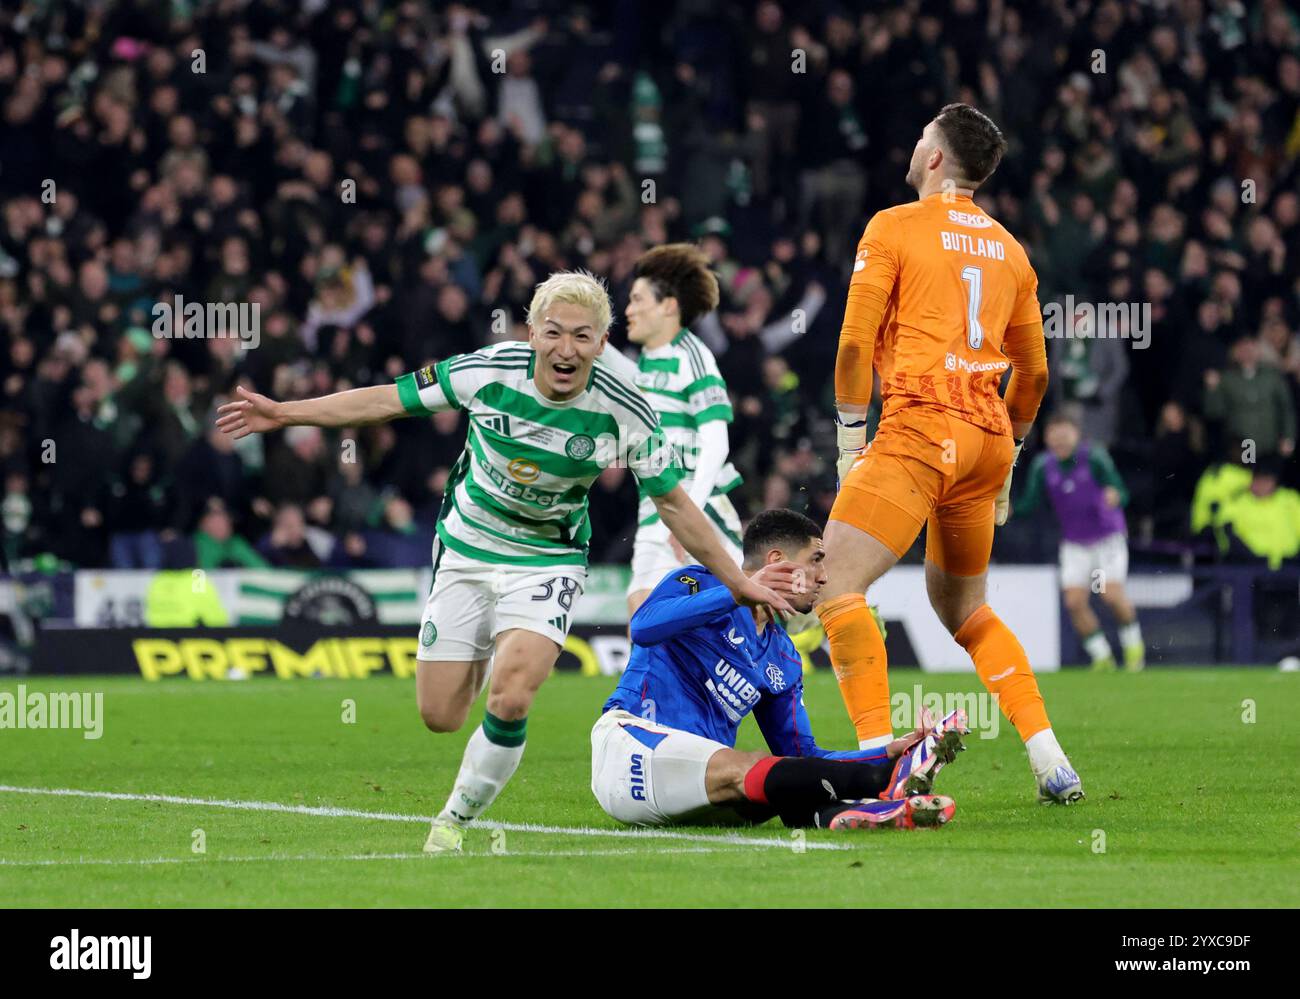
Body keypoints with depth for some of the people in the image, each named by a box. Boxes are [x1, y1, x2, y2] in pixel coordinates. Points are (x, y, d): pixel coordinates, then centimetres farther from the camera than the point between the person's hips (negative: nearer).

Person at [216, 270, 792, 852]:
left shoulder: (625, 414, -19)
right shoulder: (490, 372, -20)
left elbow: (672, 502, -5)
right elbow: (388, 400, -8)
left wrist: (734, 580, 0)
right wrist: (284, 413, -10)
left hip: (547, 560, -2)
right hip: (466, 551, 2)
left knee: (508, 703, -23)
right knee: (440, 716, 3)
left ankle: (457, 820, 1)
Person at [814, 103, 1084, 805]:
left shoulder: (894, 228, 1)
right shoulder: (1009, 249, 19)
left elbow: (856, 343, -5)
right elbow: (1034, 370, 21)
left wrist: (850, 437, 1)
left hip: (919, 430, -7)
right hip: (987, 436, 7)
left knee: (837, 583, -11)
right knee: (960, 607, 21)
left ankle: (879, 755, -25)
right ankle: (1051, 763, 13)